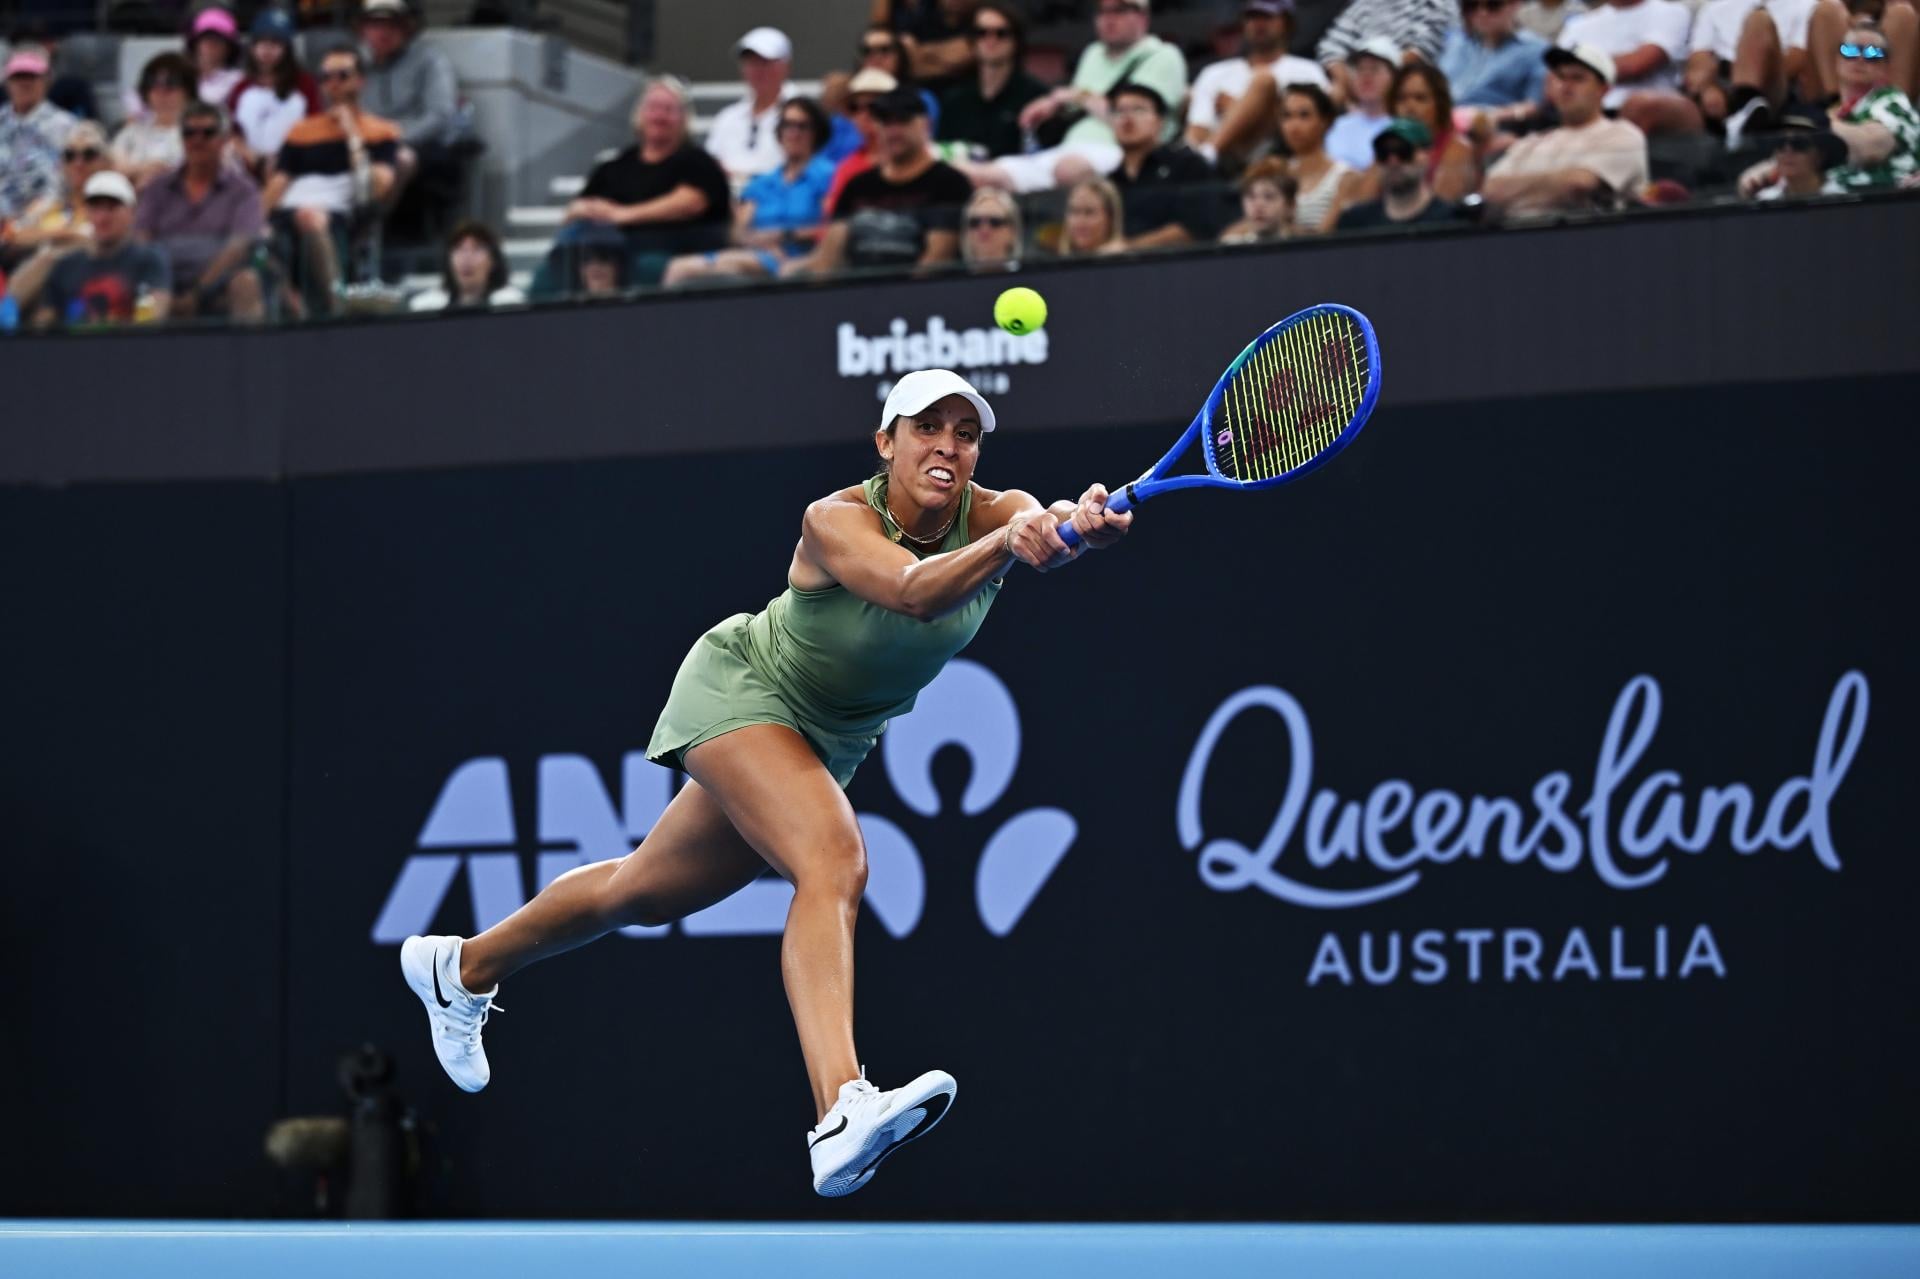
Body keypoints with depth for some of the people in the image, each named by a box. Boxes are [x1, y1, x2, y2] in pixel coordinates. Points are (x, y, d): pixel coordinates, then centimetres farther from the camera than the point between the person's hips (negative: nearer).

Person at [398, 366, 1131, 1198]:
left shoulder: (995, 515, -17)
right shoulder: (838, 520, -28)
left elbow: (1050, 525, -41)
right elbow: (911, 591, -49)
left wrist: (1083, 523, -65)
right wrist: (1003, 548, -68)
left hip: (829, 744, 7)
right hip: (742, 687, -7)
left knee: (644, 891, 20)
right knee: (835, 859, -33)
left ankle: (463, 968, 43)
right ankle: (840, 1114, -49)